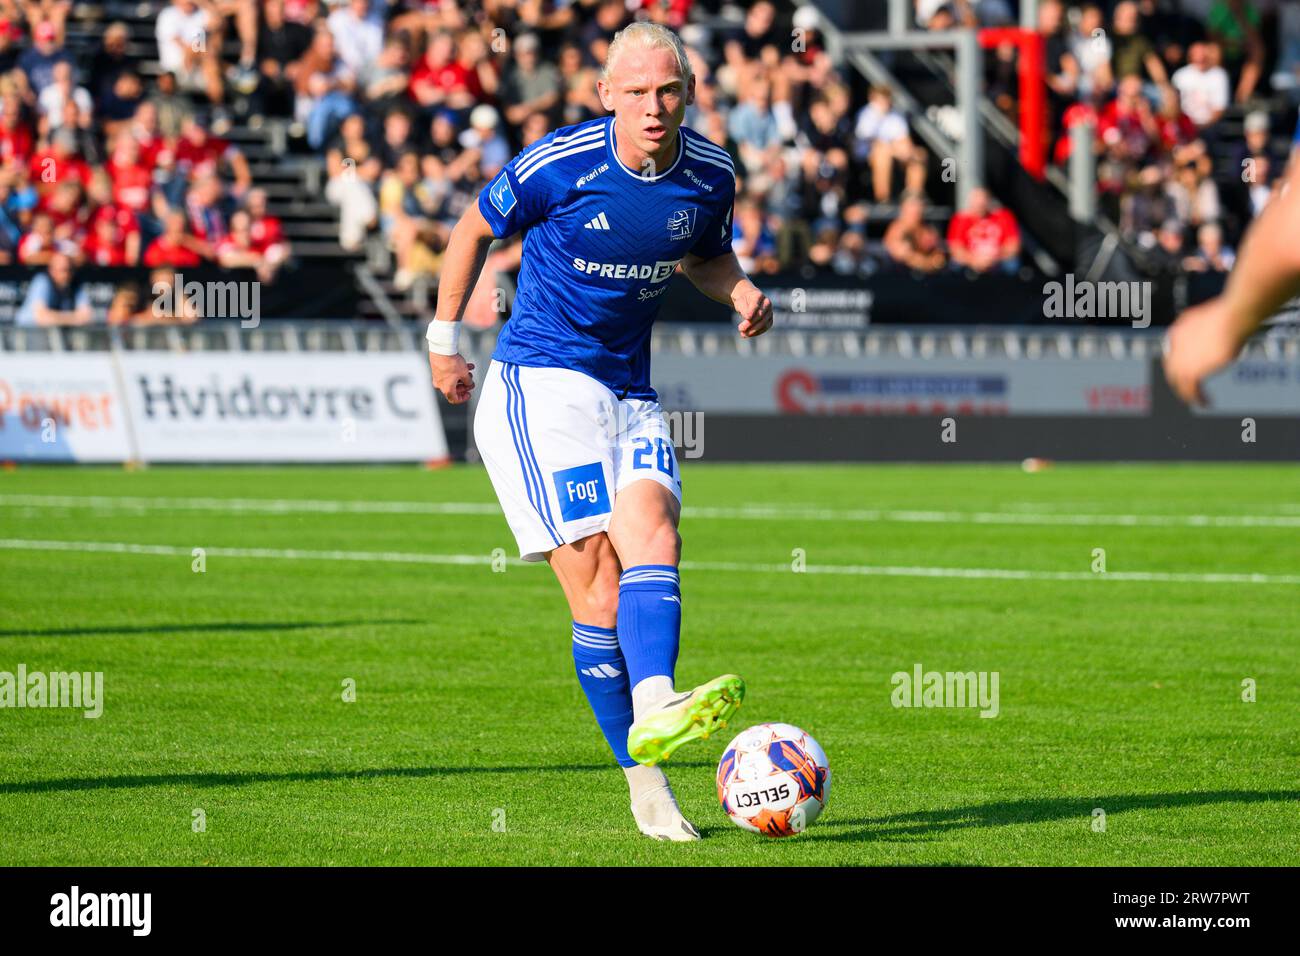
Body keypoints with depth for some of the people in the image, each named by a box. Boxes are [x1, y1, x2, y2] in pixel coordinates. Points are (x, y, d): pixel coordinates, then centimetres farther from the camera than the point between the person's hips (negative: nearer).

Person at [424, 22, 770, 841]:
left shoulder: (710, 175, 1)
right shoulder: (559, 165, -12)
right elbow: (477, 229, 6)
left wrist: (741, 291, 1)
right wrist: (446, 338, 10)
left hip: (631, 394, 5)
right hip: (540, 383, -4)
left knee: (651, 526, -25)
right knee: (598, 586, -15)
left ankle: (652, 708, -41)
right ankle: (646, 780, -19)